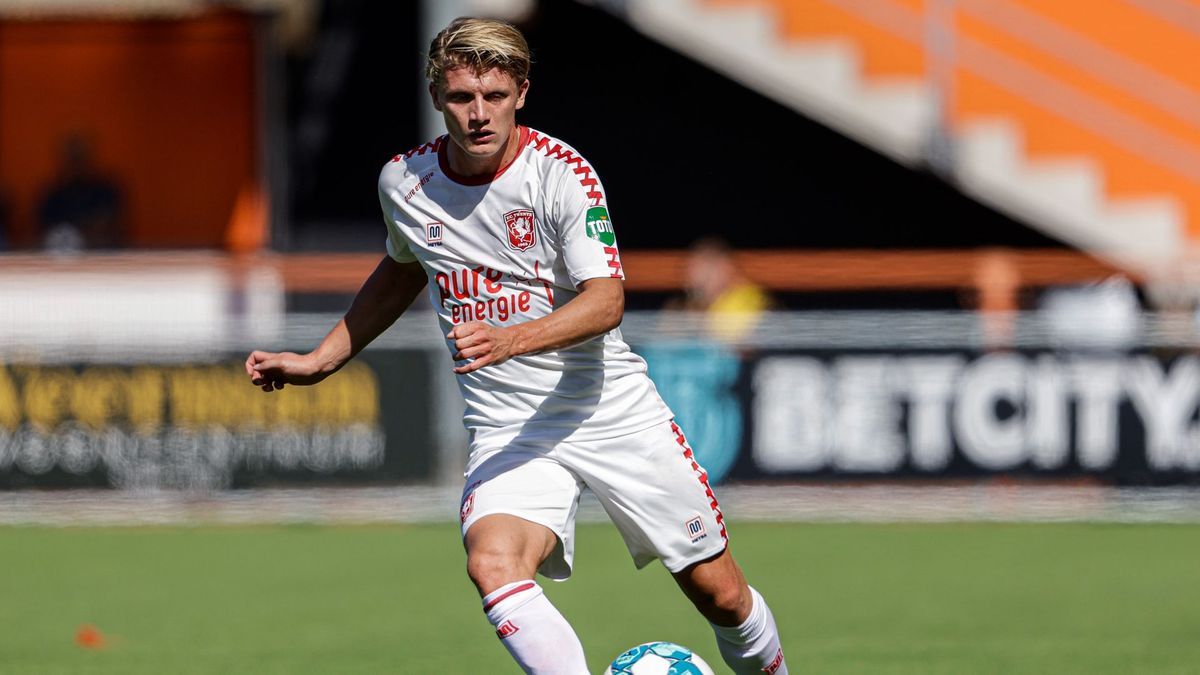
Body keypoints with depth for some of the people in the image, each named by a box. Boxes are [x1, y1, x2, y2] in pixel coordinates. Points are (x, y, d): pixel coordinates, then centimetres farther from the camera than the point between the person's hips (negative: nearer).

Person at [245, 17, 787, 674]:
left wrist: (510, 340, -38)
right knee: (492, 563, -30)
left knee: (721, 595, 2)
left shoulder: (561, 171, -14)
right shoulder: (403, 182, -1)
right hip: (507, 424, 2)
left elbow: (606, 300, -22)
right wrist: (320, 360, 19)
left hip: (612, 408, -2)